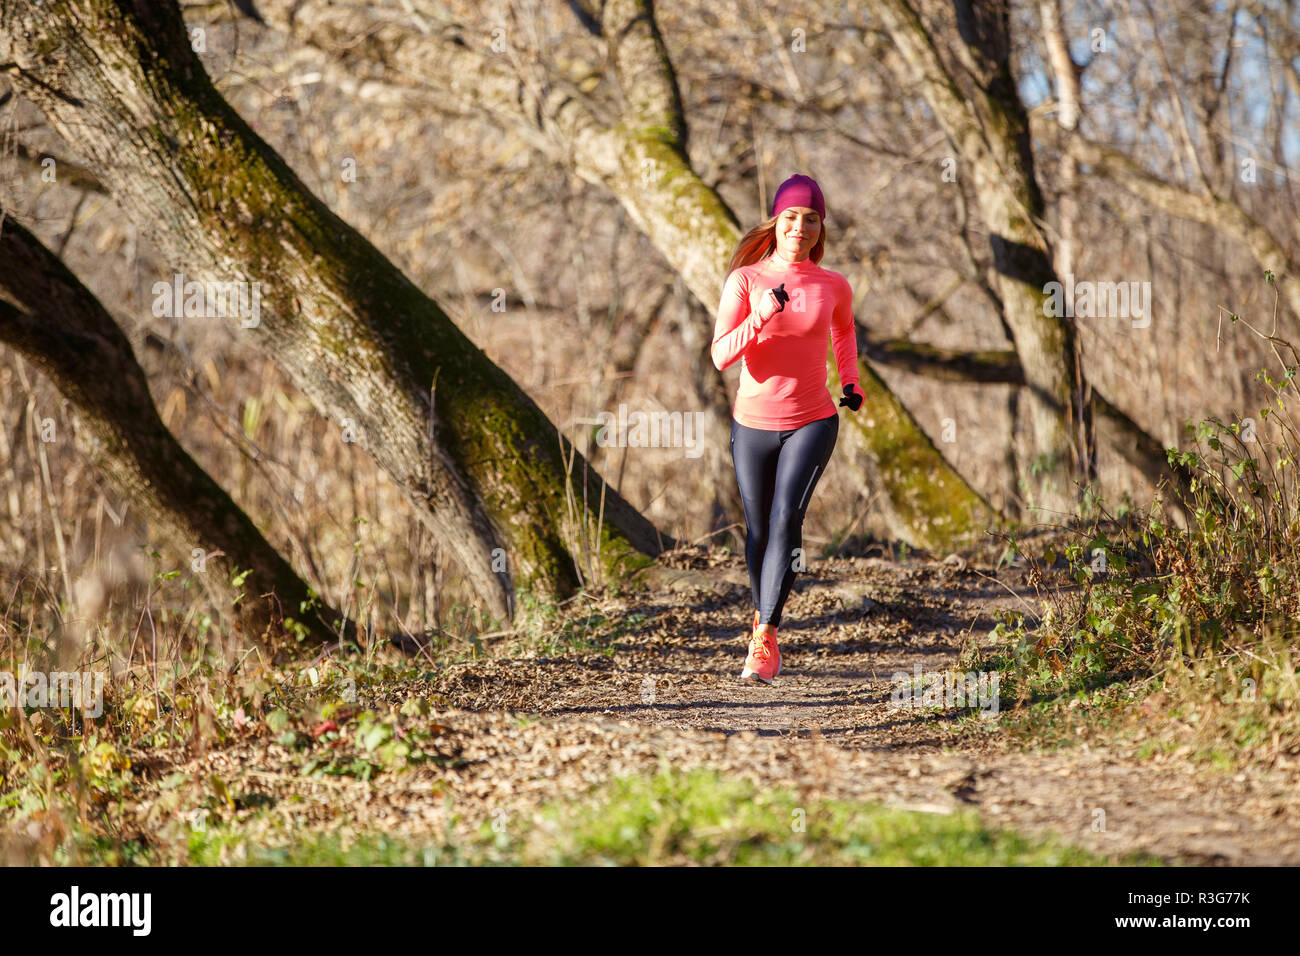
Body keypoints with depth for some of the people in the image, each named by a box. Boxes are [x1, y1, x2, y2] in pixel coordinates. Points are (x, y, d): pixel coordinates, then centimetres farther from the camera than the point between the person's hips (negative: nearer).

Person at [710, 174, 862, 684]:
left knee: (786, 518, -20)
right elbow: (720, 356, -16)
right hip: (753, 424, 1)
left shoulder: (833, 287, 0)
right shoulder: (745, 280, -6)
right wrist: (761, 316, -29)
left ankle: (764, 638, -22)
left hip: (812, 422, -1)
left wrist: (852, 382, 17)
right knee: (758, 531, 10)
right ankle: (763, 624, 34)